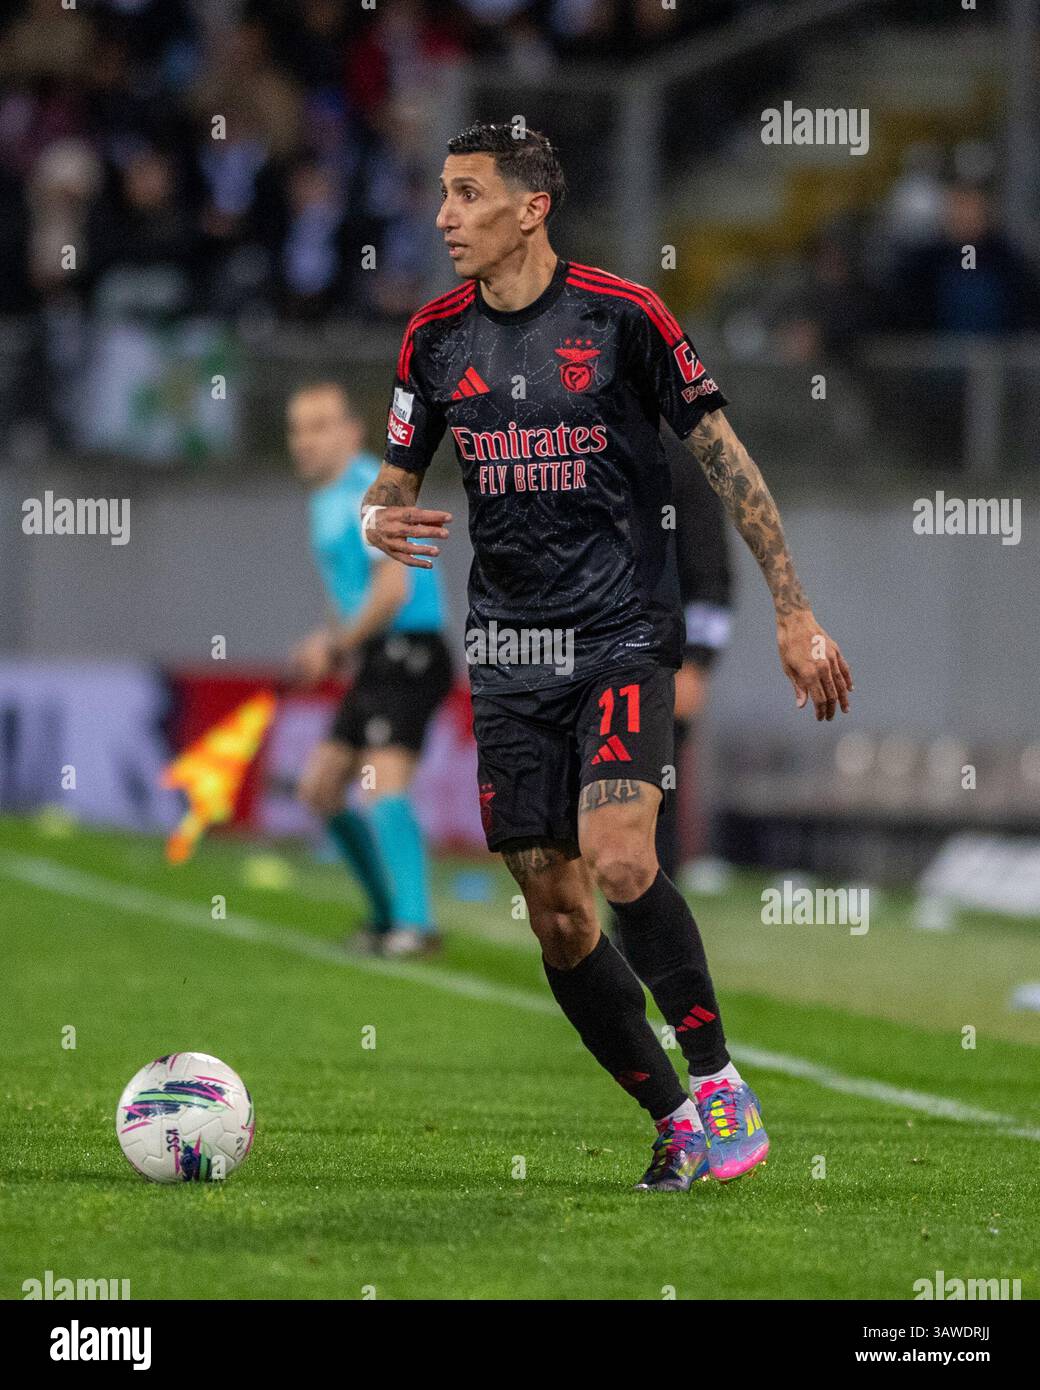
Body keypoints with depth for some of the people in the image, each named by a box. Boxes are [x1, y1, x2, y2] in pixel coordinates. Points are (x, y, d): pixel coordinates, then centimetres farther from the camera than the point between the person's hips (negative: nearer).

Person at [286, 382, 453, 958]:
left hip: (409, 656, -10)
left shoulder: (369, 490, -12)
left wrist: (336, 646, -14)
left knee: (383, 783, -23)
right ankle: (389, 914, 19)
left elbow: (393, 588, -21)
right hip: (377, 663, 10)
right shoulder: (327, 499, 19)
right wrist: (330, 640, 11)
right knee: (320, 790, 11)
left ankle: (414, 923, -26)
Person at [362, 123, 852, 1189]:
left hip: (622, 632, -5)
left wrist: (794, 614, -3)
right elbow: (395, 481, 15)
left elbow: (724, 460, -1)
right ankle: (676, 1124, 15)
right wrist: (377, 521, -11)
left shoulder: (620, 315, -6)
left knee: (618, 862, -24)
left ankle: (719, 1082, -8)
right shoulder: (436, 338, 6)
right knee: (557, 918, 1)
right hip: (510, 652, 5)